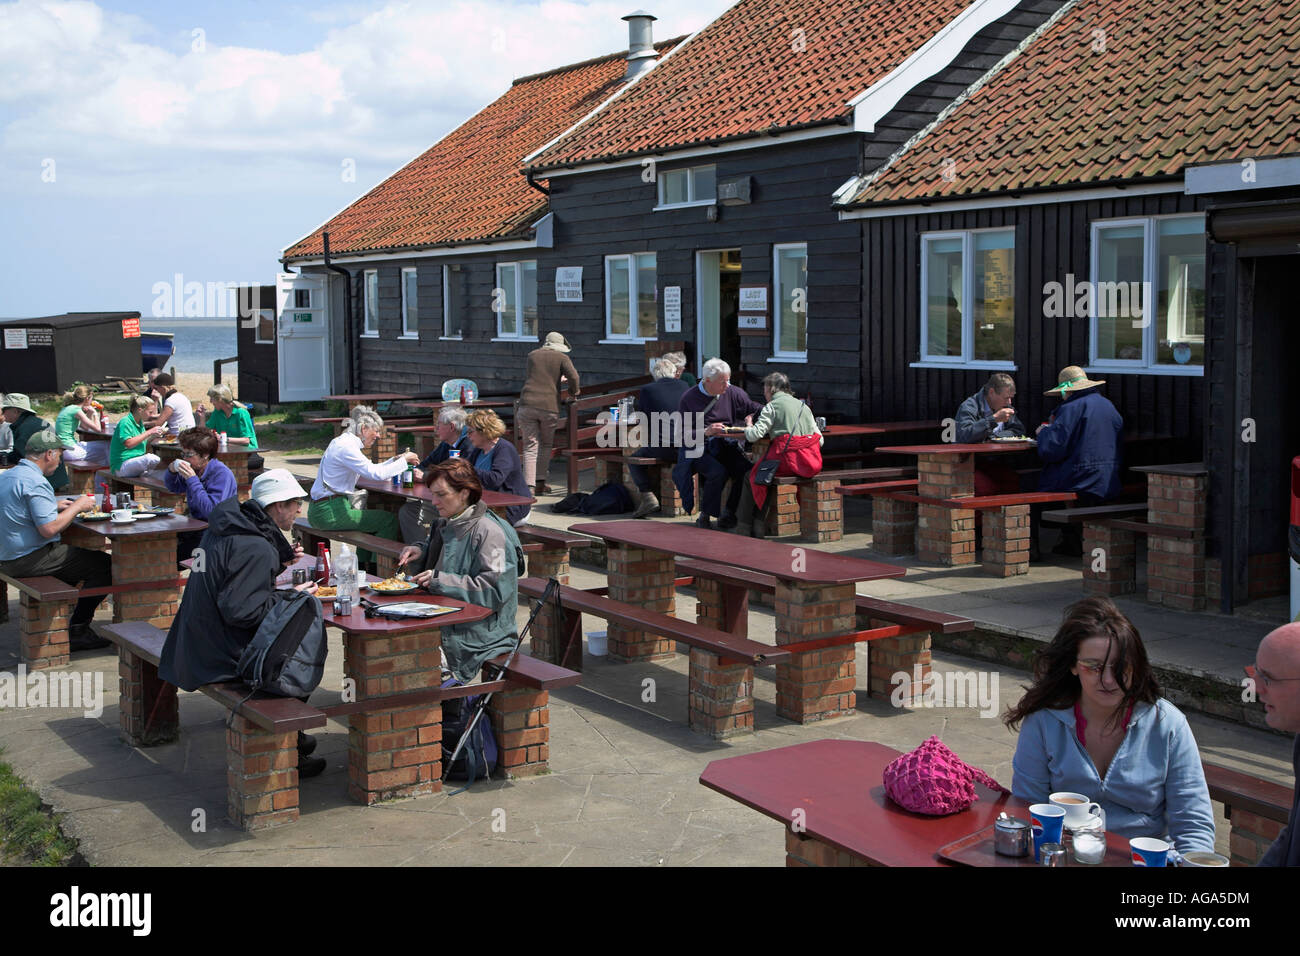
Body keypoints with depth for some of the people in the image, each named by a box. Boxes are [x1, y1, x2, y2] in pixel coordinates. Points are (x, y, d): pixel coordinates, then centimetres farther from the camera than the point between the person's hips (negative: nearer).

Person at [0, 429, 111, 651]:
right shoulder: (35, 482, -20)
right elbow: (49, 529, -26)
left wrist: (55, 507, 22)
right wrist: (77, 507, -12)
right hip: (29, 560, -11)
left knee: (73, 556, 31)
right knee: (105, 565, -9)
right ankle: (76, 631, -2)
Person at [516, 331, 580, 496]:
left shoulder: (532, 355, 16)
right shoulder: (562, 358, 5)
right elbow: (573, 376, -9)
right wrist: (573, 393, 11)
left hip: (527, 404, 2)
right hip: (549, 406, -2)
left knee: (530, 445, 1)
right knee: (546, 445, 15)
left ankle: (528, 484, -10)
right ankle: (540, 483, 10)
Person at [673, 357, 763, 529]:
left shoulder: (732, 393, 6)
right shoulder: (688, 398, -4)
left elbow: (757, 409, 17)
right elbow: (683, 433, -7)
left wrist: (750, 418, -5)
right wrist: (706, 432, -21)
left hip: (726, 445, 4)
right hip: (699, 449, -4)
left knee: (747, 469, -24)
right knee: (718, 471, -33)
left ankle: (727, 514, -8)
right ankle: (704, 515, -14)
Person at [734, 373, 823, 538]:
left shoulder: (772, 406, 1)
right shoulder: (804, 406, 21)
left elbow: (754, 435, -8)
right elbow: (820, 439, 17)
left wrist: (748, 428, 13)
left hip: (787, 459, -7)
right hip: (811, 463, 7)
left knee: (750, 478, 13)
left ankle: (746, 529, 13)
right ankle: (760, 527, 21)